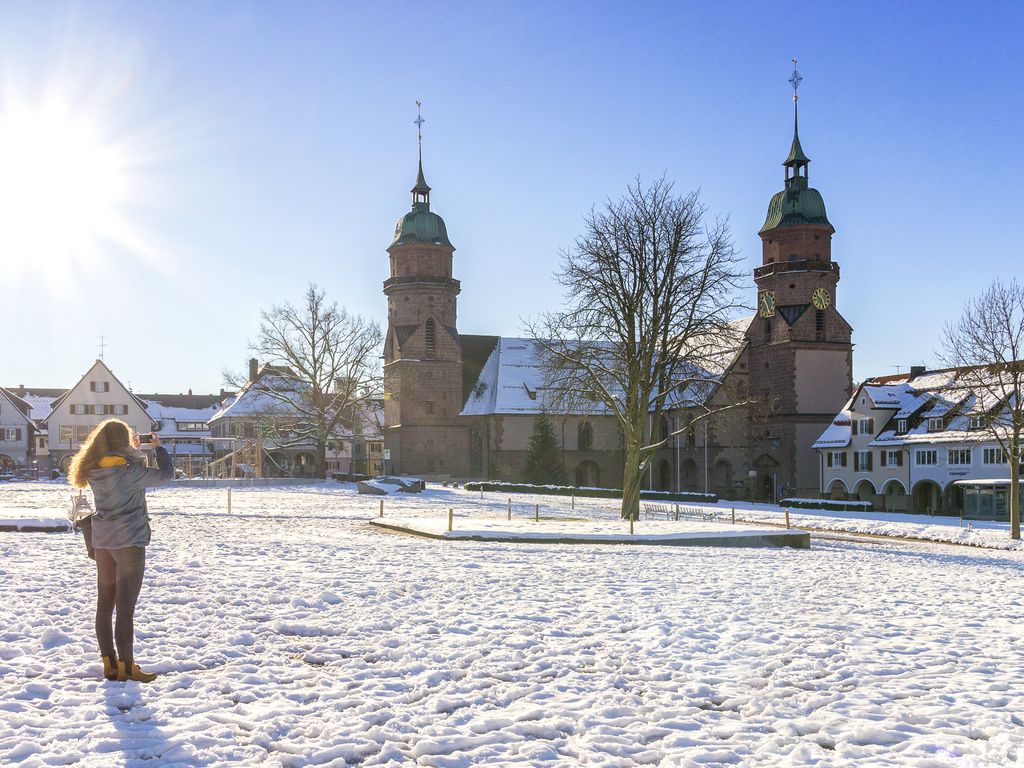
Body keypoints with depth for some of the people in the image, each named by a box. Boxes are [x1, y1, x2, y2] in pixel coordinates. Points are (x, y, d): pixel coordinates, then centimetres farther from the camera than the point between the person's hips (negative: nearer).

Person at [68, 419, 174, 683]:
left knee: (105, 604, 11)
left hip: (102, 543, 7)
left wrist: (135, 450, 22)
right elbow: (165, 473, -7)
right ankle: (126, 667, -4)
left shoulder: (95, 471, 3)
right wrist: (159, 447, 9)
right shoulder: (129, 469, -16)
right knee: (125, 608, -5)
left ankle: (110, 664, 17)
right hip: (129, 542, -7)